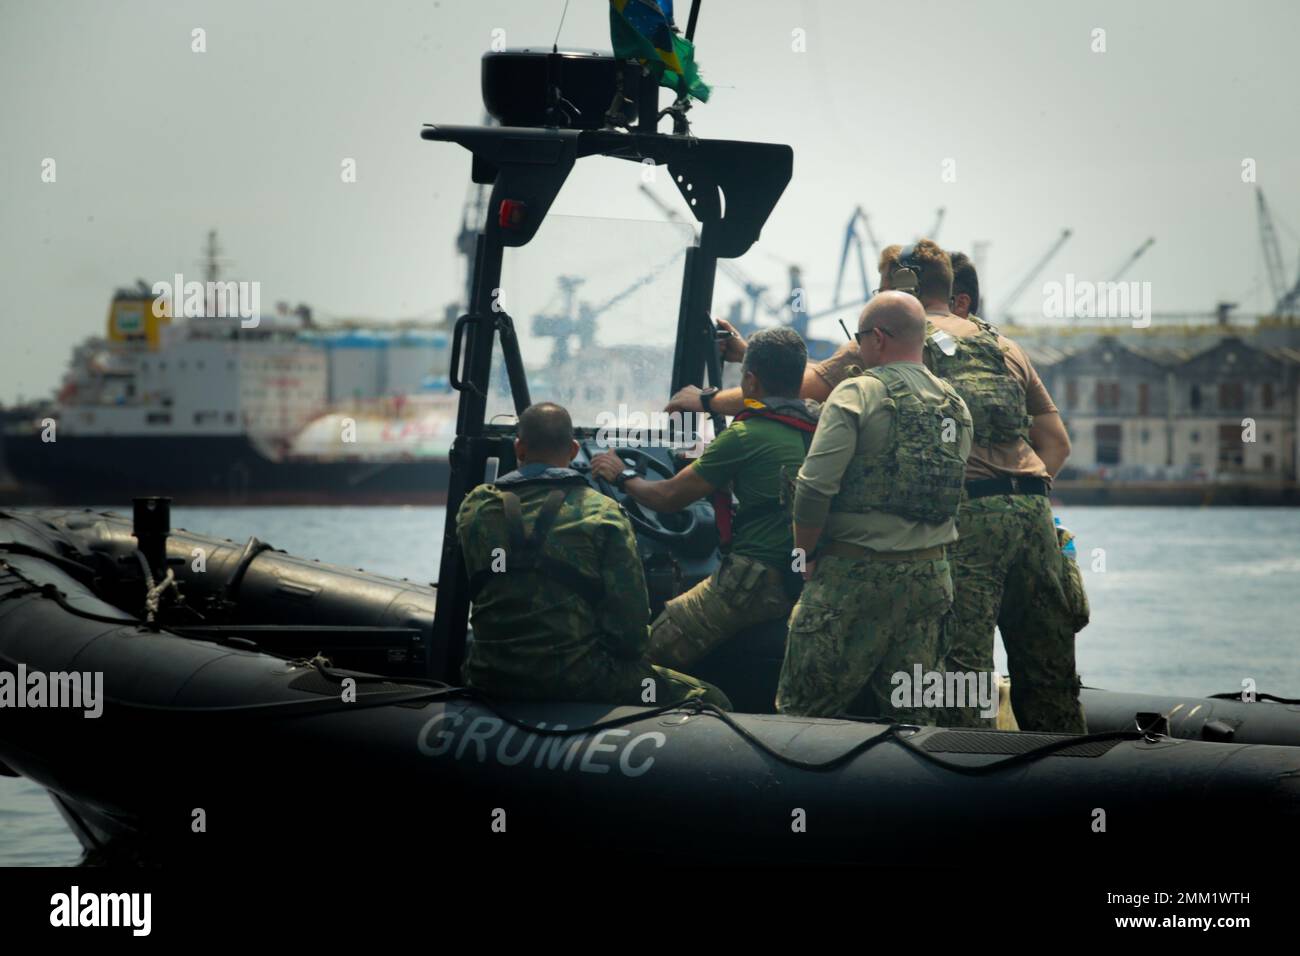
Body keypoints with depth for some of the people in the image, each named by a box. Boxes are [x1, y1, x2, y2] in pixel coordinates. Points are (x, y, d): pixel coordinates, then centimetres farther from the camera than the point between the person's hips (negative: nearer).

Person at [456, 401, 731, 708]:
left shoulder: (474, 508, 3)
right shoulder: (602, 513, -7)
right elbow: (630, 610, -8)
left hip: (492, 682, 5)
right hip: (576, 680, -5)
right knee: (710, 700, 7)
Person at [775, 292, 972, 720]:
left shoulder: (858, 394, -9)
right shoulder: (956, 406, 11)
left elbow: (815, 488, -14)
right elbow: (954, 494, 15)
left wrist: (807, 555, -2)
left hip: (857, 573, -7)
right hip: (931, 576, 7)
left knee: (802, 712, -1)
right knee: (910, 716, 10)